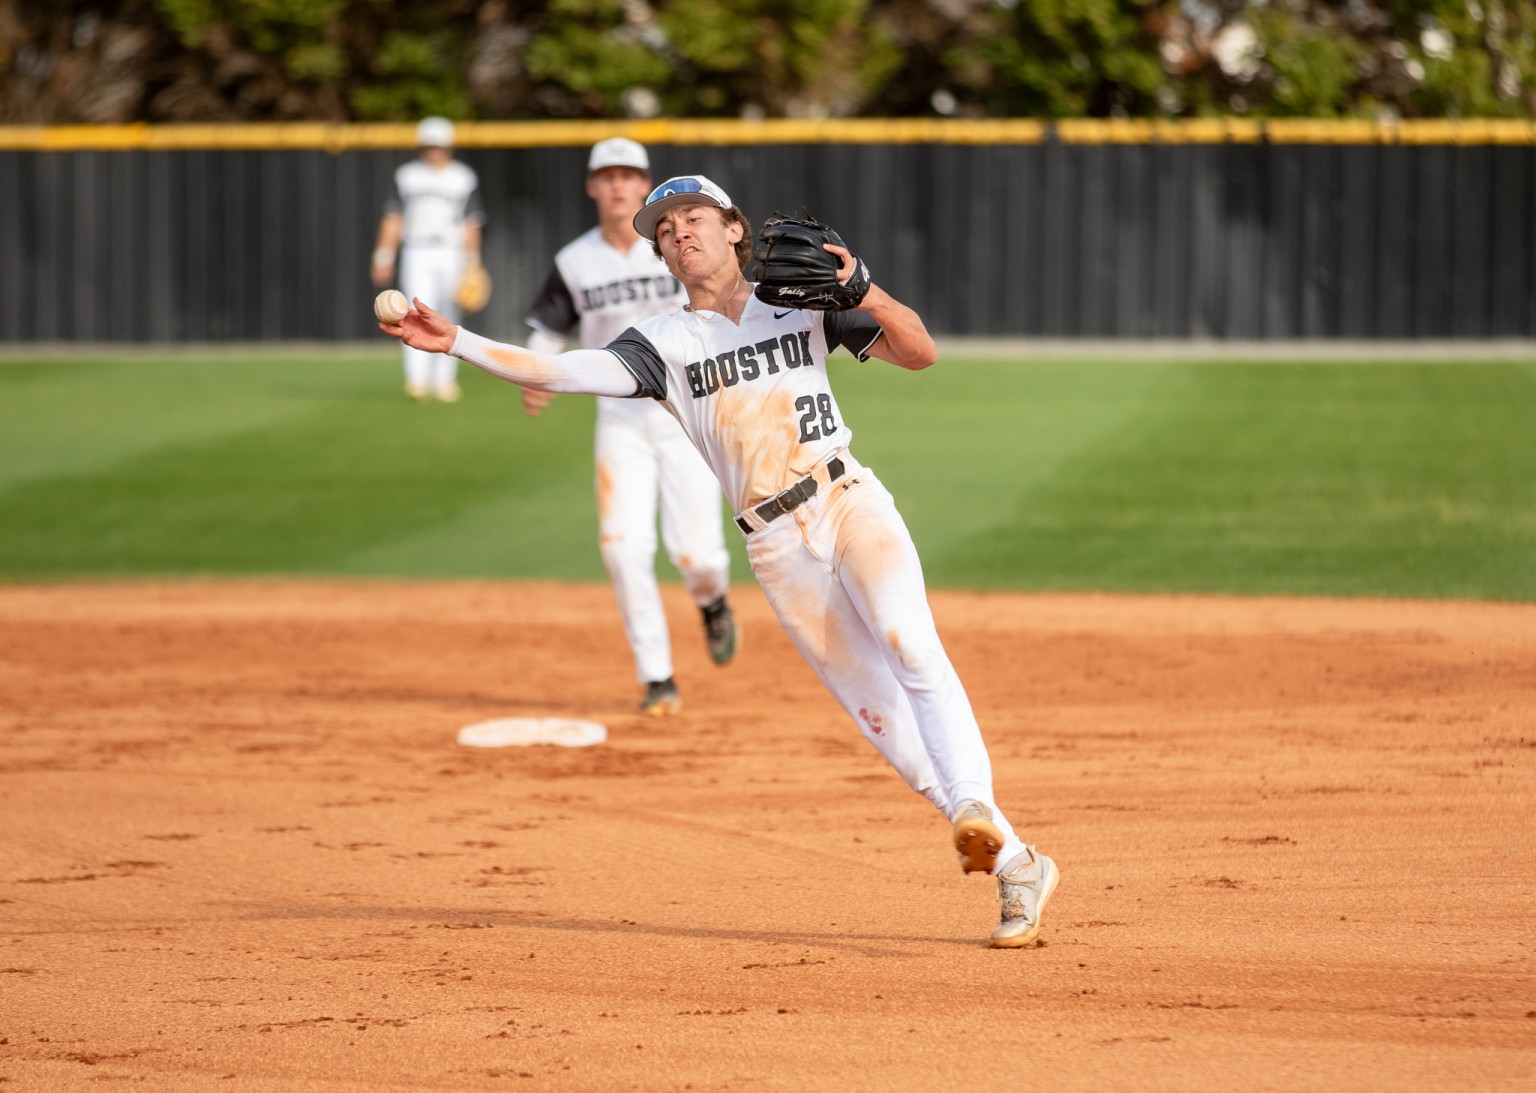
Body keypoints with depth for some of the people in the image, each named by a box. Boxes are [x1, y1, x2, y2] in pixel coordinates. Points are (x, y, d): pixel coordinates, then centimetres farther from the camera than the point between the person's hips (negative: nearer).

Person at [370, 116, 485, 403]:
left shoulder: (464, 179, 5)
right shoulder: (406, 176, 6)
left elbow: (471, 225, 3)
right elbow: (392, 219, 7)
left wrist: (472, 263, -3)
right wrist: (384, 258, 0)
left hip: (451, 253, 1)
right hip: (417, 253, -1)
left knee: (448, 317, 5)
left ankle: (445, 380, 15)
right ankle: (417, 379, -25)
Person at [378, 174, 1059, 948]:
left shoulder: (803, 303, 8)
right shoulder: (665, 343, 7)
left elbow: (919, 354, 3)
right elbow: (558, 372, -6)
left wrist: (864, 291, -15)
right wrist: (455, 343, -17)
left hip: (852, 505, -1)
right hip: (778, 547, 1)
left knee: (909, 647, -28)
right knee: (875, 711, -1)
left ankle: (974, 809, -38)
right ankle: (1014, 865, 3)